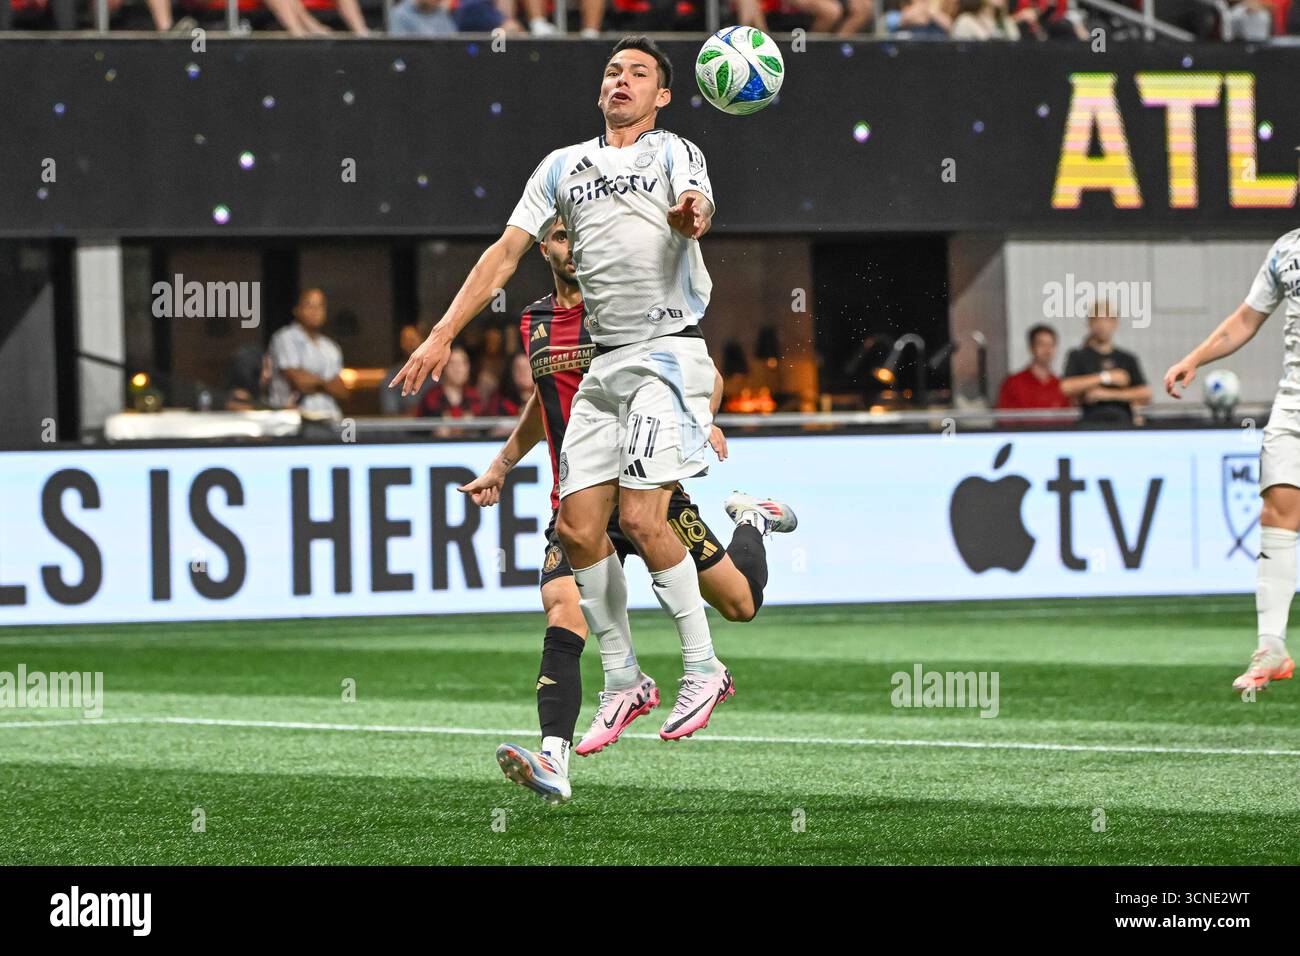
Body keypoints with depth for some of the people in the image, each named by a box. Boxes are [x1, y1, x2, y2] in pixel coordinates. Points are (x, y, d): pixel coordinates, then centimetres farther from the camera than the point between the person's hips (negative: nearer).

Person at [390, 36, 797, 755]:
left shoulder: (675, 154, 2)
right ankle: (623, 683, 13)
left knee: (641, 518, -16)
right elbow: (506, 251, 15)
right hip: (603, 365, 5)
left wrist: (691, 215, -46)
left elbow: (698, 208, -20)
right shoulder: (563, 166, 17)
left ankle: (703, 669, -1)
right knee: (578, 528, -2)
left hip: (670, 351, -5)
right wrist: (443, 335, 7)